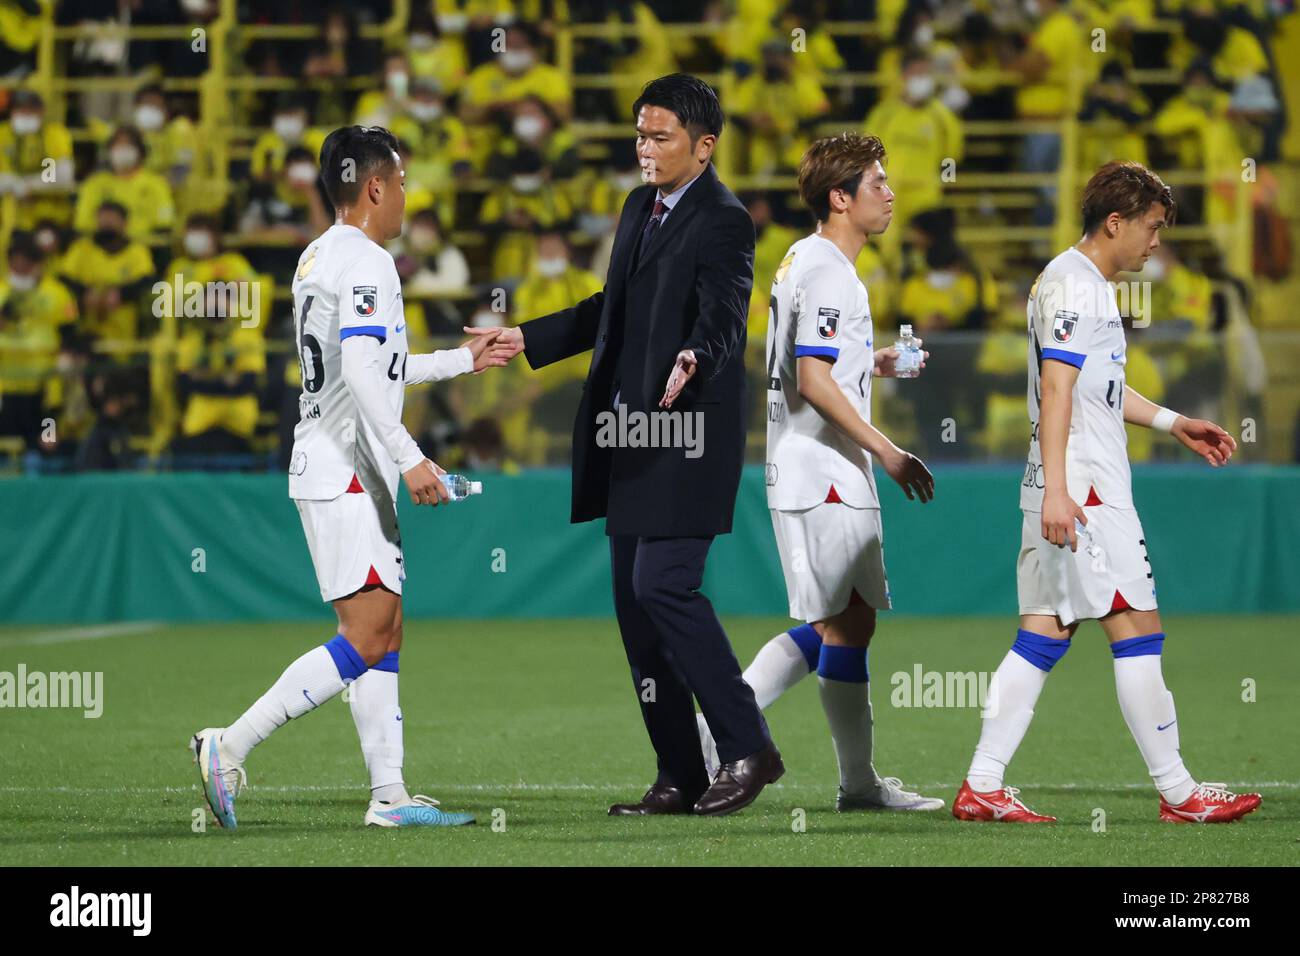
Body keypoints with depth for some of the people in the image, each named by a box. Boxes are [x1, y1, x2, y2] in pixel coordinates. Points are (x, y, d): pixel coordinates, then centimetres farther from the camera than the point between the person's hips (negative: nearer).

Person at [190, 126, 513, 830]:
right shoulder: (366, 262, -13)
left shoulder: (318, 258, 18)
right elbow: (362, 372, -24)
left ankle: (389, 795, 6)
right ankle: (229, 746, -14)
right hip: (346, 474, -10)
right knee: (364, 640, -12)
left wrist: (462, 360, 36)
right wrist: (410, 458, -25)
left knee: (384, 635, 8)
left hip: (337, 473, 10)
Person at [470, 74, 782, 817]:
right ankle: (681, 776, 11)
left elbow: (724, 318, -24)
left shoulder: (724, 223, -11)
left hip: (686, 435, -9)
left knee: (663, 586, -17)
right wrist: (527, 339, 29)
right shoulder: (642, 208, 15)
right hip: (629, 435, 9)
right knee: (636, 601, 7)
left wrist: (694, 361, -46)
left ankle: (748, 748, -7)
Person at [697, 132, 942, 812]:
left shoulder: (802, 261, 16)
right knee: (847, 623, -3)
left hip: (803, 474, 10)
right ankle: (859, 783, 3)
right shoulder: (828, 274, -15)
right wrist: (890, 454, -20)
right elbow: (814, 383, -22)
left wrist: (871, 364, 17)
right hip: (827, 476, -10)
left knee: (830, 625, 14)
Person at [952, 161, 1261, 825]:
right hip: (1083, 488, -10)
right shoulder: (1072, 284, -12)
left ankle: (981, 788, 3)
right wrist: (1057, 490, -26)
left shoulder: (1086, 284, 21)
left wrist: (1173, 423, 34)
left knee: (1044, 636, 6)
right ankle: (1178, 793, -3)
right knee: (1137, 630, -6)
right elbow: (1056, 387, -20)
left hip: (1065, 495, 10)